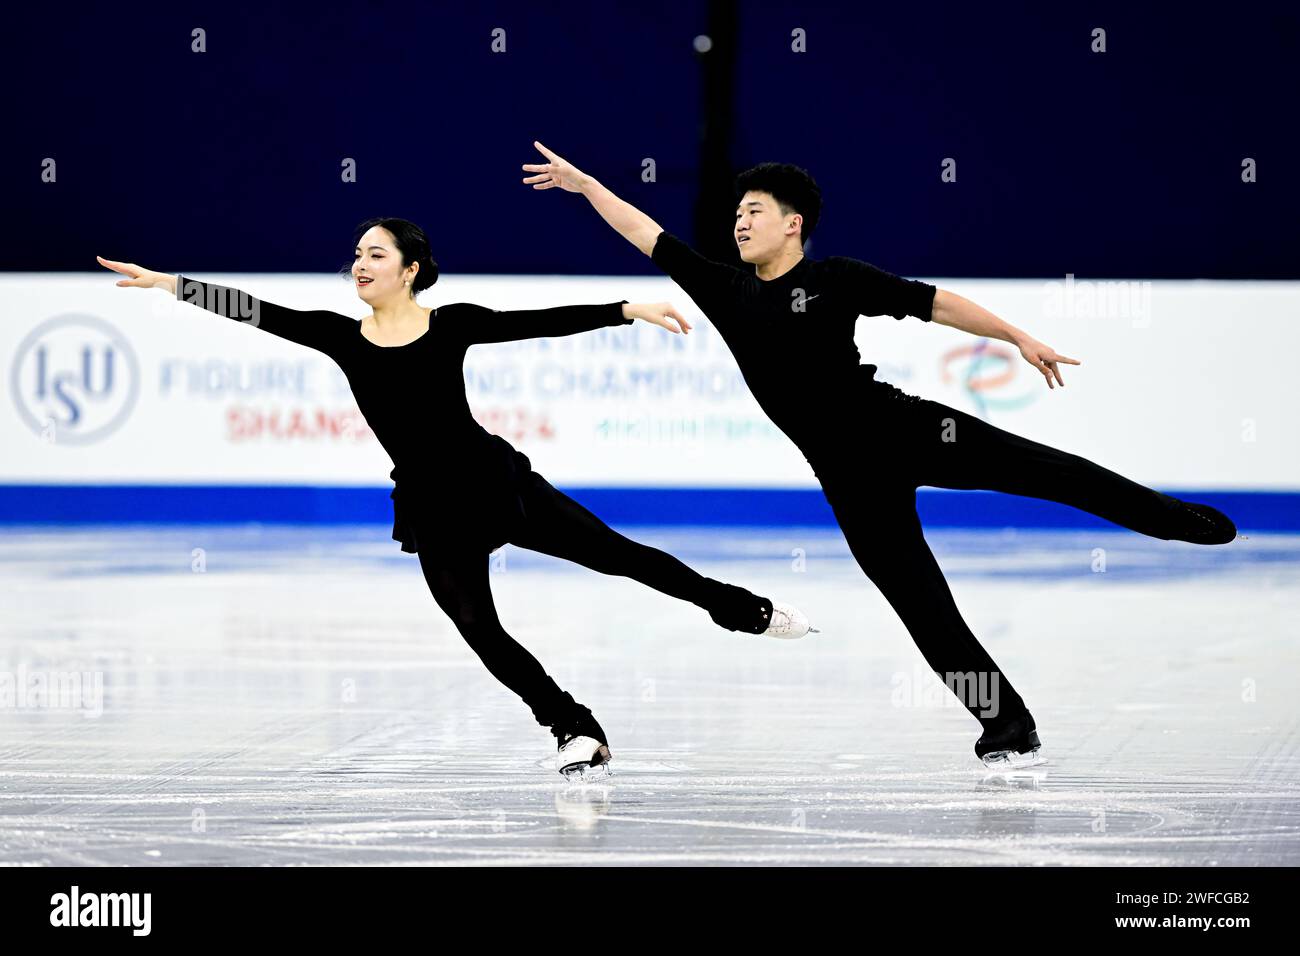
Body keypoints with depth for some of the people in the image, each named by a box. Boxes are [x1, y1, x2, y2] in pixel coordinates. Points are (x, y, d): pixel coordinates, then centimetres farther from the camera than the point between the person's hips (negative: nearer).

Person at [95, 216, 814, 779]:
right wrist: (170, 283, -13)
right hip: (431, 510, 2)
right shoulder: (341, 337, -2)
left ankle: (745, 611, 20)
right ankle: (575, 731, 15)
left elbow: (544, 323, -7)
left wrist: (629, 310, -13)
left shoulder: (452, 324, -6)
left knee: (614, 553, 3)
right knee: (480, 631, -1)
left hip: (496, 479, -2)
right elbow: (257, 313, -7)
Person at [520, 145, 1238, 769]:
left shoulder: (836, 279, -2)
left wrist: (1019, 338, 1)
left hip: (905, 428, -2)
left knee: (1044, 470, -12)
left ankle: (1180, 519, 0)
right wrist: (584, 182, 13)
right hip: (850, 478, 3)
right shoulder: (725, 292, 8)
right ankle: (1010, 735, 3)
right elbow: (641, 231, 12)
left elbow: (934, 304, 0)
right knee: (927, 610, -1)